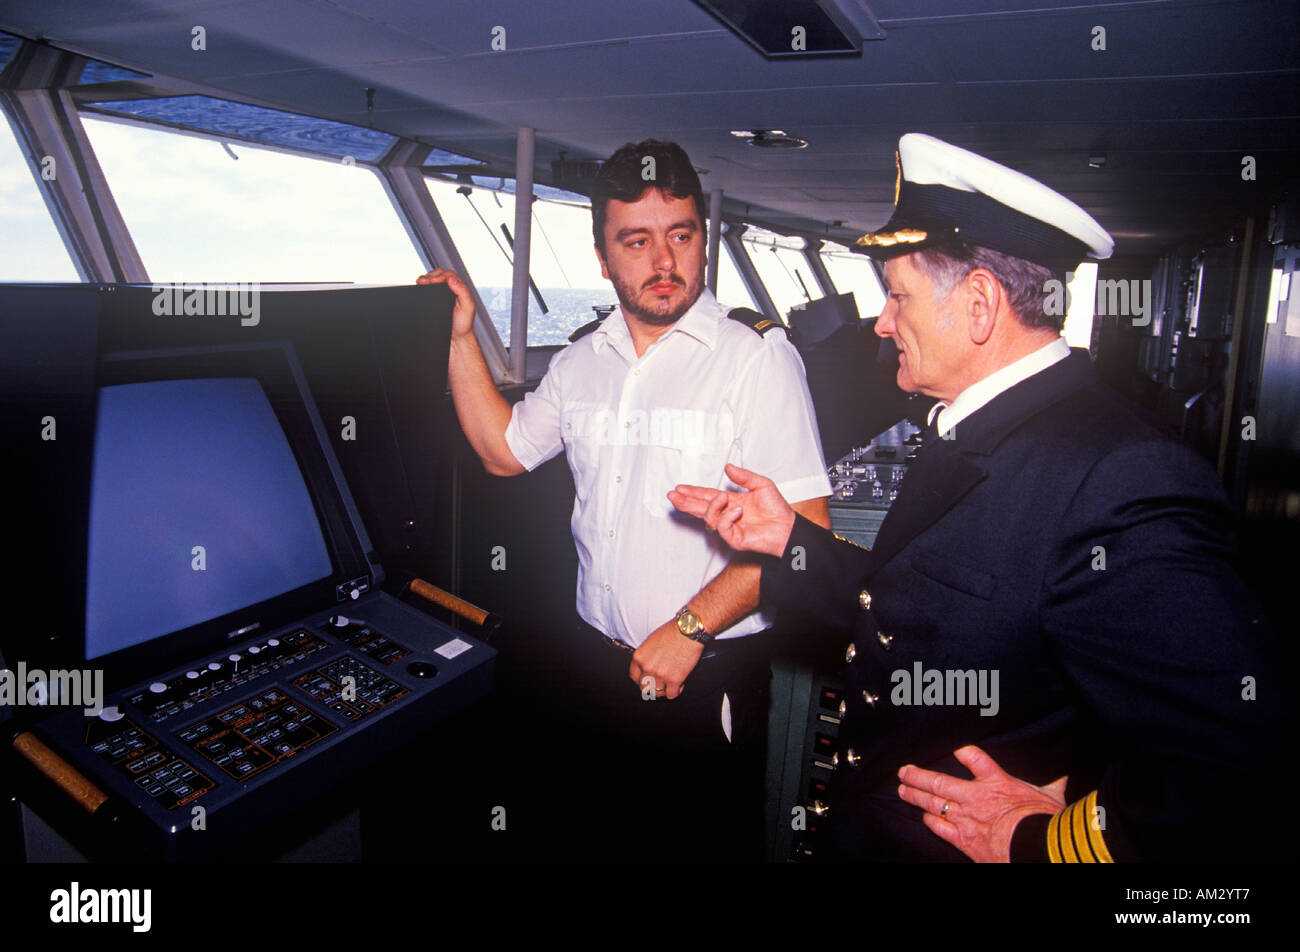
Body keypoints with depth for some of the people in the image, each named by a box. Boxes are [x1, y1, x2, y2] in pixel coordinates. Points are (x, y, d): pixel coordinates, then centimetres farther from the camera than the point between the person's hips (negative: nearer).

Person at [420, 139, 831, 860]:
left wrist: (688, 629, -20)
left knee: (702, 843, 11)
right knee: (599, 834, 22)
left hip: (707, 678, -5)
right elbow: (505, 449, 18)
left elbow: (803, 530, -19)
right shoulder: (580, 362, 6)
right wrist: (462, 337, 10)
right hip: (594, 660, 6)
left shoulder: (758, 359, -14)